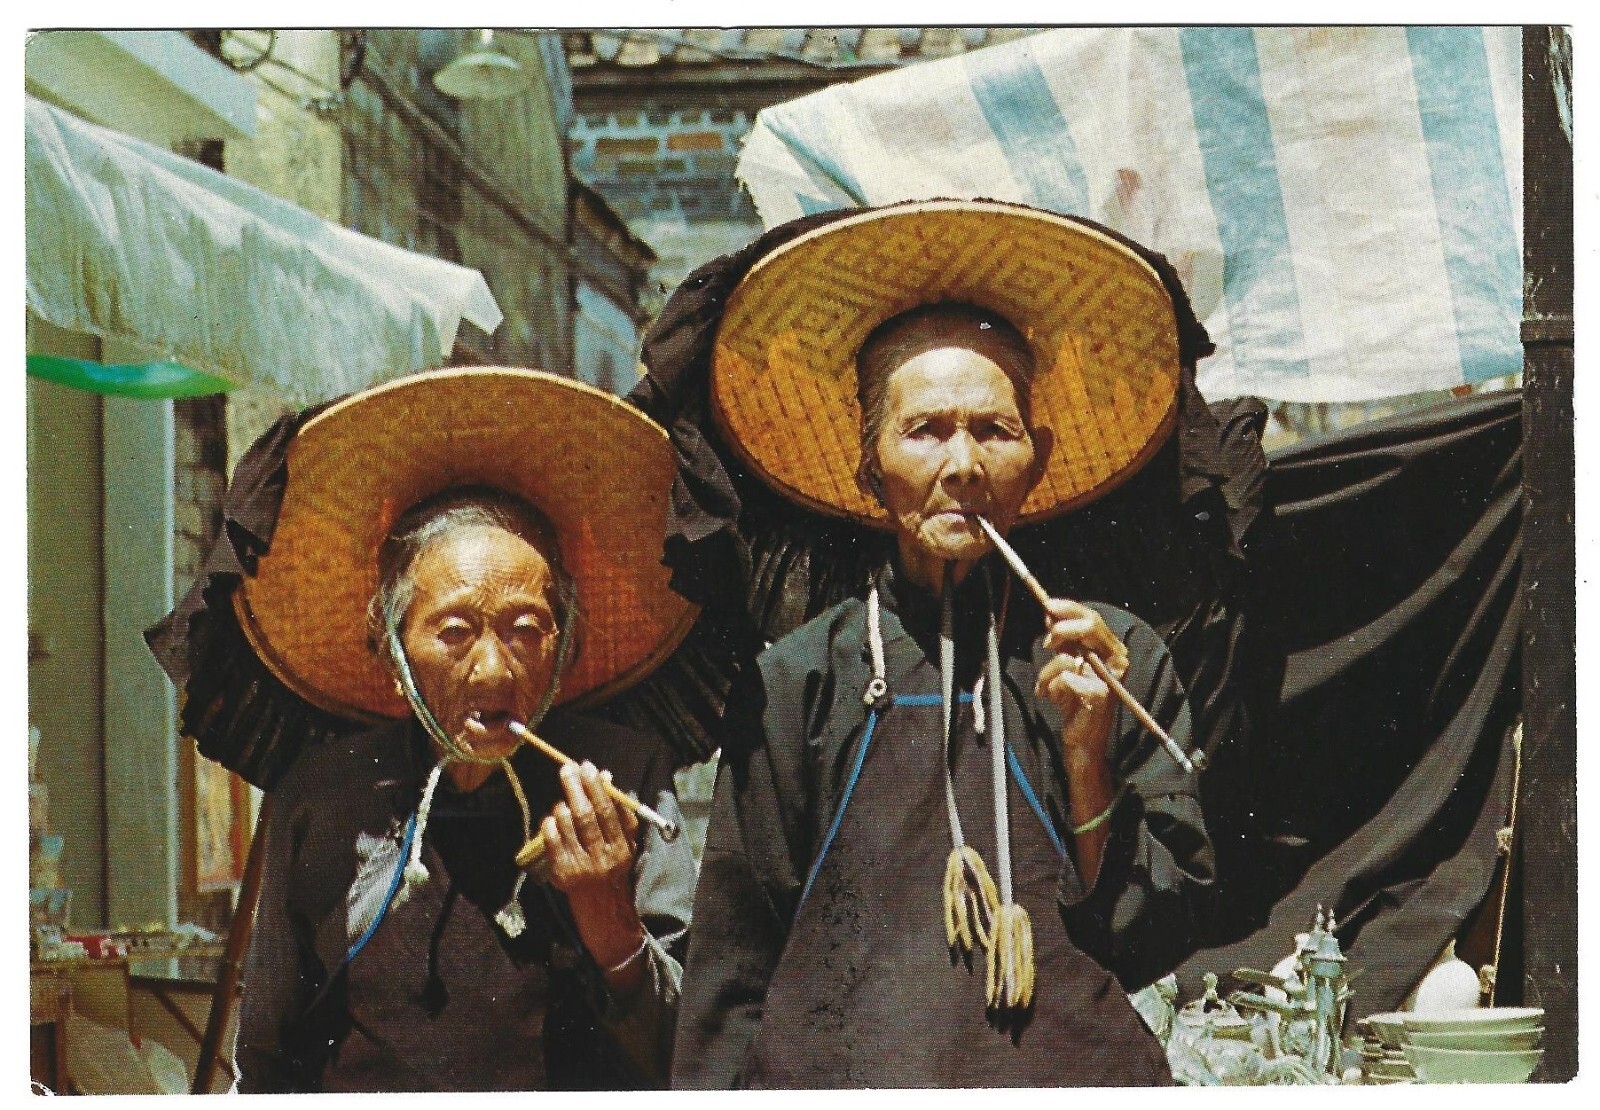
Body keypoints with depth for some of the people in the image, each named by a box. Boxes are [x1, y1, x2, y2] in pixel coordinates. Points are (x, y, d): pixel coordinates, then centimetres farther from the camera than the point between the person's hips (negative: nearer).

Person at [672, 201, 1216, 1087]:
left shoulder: (1117, 661, 5)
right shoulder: (799, 678, 3)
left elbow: (1153, 944, 3)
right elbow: (732, 974, 5)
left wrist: (1086, 760, -7)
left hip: (1077, 1073, 1)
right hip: (843, 1074, -1)